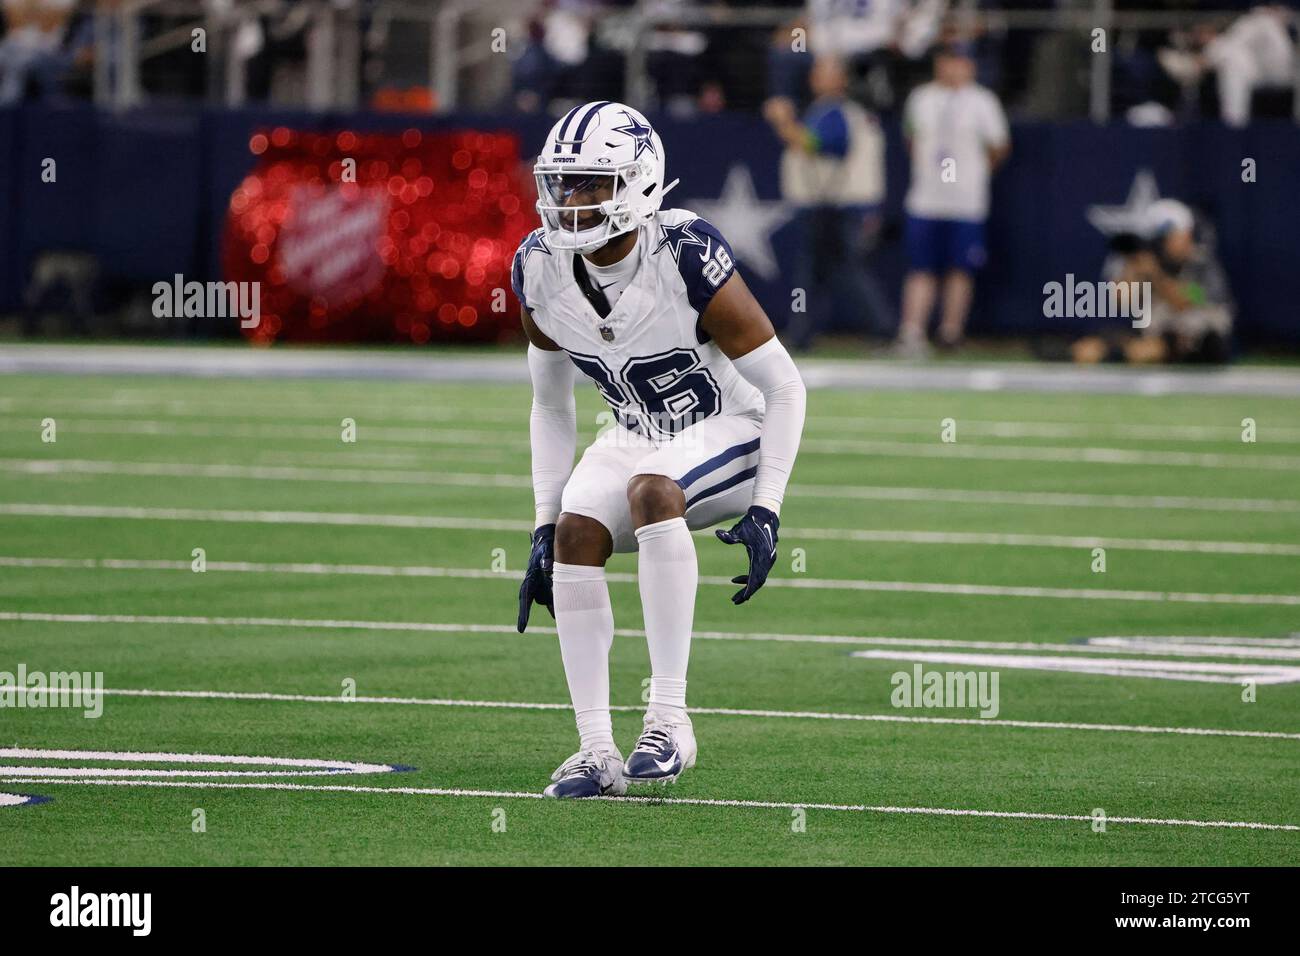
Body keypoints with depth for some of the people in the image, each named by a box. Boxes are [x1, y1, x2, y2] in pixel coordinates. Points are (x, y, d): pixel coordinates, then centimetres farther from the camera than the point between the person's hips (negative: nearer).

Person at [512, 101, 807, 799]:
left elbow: (784, 387, -18)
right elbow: (551, 404, 7)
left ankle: (669, 717, -33)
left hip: (731, 430, -6)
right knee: (577, 532, -21)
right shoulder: (541, 270, -9)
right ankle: (596, 748, -17)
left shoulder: (686, 258, -27)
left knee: (651, 489, -34)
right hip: (642, 437, 6)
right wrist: (545, 523, 1)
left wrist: (766, 509, -24)